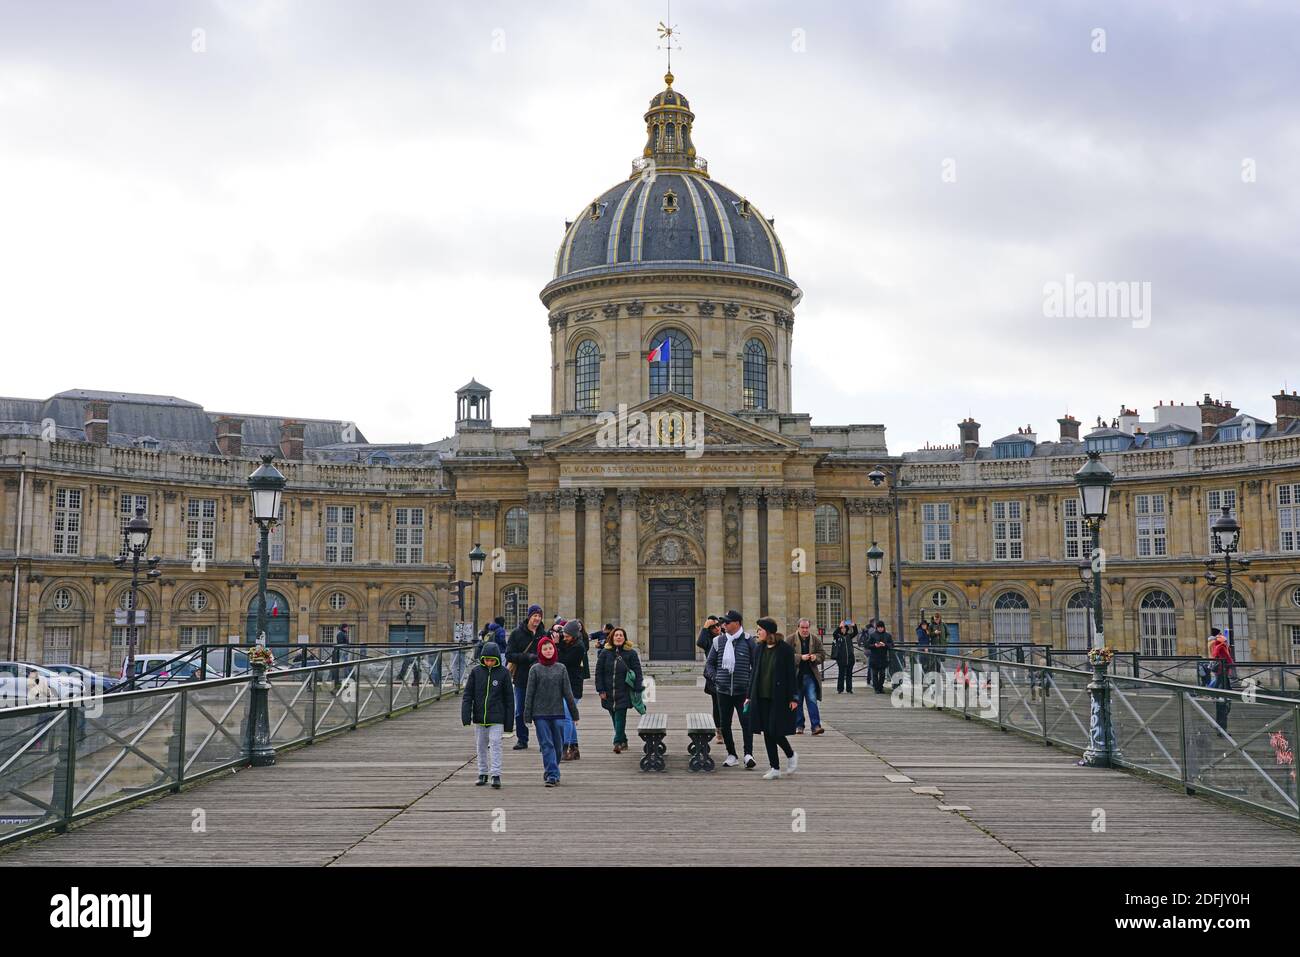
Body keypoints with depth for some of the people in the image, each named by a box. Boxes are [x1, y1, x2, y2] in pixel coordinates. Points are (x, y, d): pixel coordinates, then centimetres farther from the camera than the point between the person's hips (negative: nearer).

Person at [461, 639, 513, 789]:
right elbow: (468, 694, 2)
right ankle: (483, 774, 23)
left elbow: (509, 698, 1)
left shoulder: (503, 673, -3)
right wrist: (466, 715, -8)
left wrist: (509, 721, 0)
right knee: (481, 746, 11)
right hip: (479, 717, 3)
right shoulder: (476, 671, 0)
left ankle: (496, 775, -7)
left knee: (495, 743, -10)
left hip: (496, 718, -3)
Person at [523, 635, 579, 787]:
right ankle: (552, 775, -8)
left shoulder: (561, 668, 6)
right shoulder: (535, 669, 2)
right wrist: (528, 716, -2)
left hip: (558, 713, 2)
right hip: (540, 713, -2)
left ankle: (550, 772, 25)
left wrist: (574, 713, 8)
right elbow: (529, 693, 2)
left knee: (558, 745, 7)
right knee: (546, 745, -6)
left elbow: (568, 692, 8)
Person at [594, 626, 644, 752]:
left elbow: (637, 672, -1)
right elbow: (599, 672, 5)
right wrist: (601, 690, -2)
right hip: (608, 693, 3)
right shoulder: (605, 653, 4)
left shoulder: (631, 653, -1)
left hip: (624, 693, -3)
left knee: (620, 718, -10)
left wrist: (637, 690, -8)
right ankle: (623, 742, 22)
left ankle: (618, 742, -11)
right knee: (615, 718, 10)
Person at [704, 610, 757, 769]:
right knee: (724, 723, 7)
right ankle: (731, 755, 17)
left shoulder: (748, 641, -1)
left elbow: (756, 664, 3)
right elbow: (709, 663, 15)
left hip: (743, 690, -4)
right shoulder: (719, 641, 7)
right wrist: (714, 677, 2)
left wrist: (750, 681, -6)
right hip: (723, 690, 4)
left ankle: (748, 754, -6)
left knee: (746, 721, -10)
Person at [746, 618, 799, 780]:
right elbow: (754, 672, 13)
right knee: (767, 732, 5)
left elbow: (791, 674, -7)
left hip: (779, 698, -6)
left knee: (775, 731, -7)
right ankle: (775, 769, 12)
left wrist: (793, 698, -10)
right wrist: (749, 696, 12)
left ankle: (791, 755, 21)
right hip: (762, 697, 6)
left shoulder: (785, 649, -8)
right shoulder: (760, 648, 8)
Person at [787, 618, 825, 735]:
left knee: (812, 700, -5)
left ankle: (816, 726, -7)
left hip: (811, 675, 1)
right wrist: (800, 657, -19)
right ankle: (798, 726, 15)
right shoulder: (790, 640, -2)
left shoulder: (815, 640, 7)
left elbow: (822, 654, 11)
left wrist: (815, 657, -11)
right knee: (797, 701, 7)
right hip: (795, 675, -1)